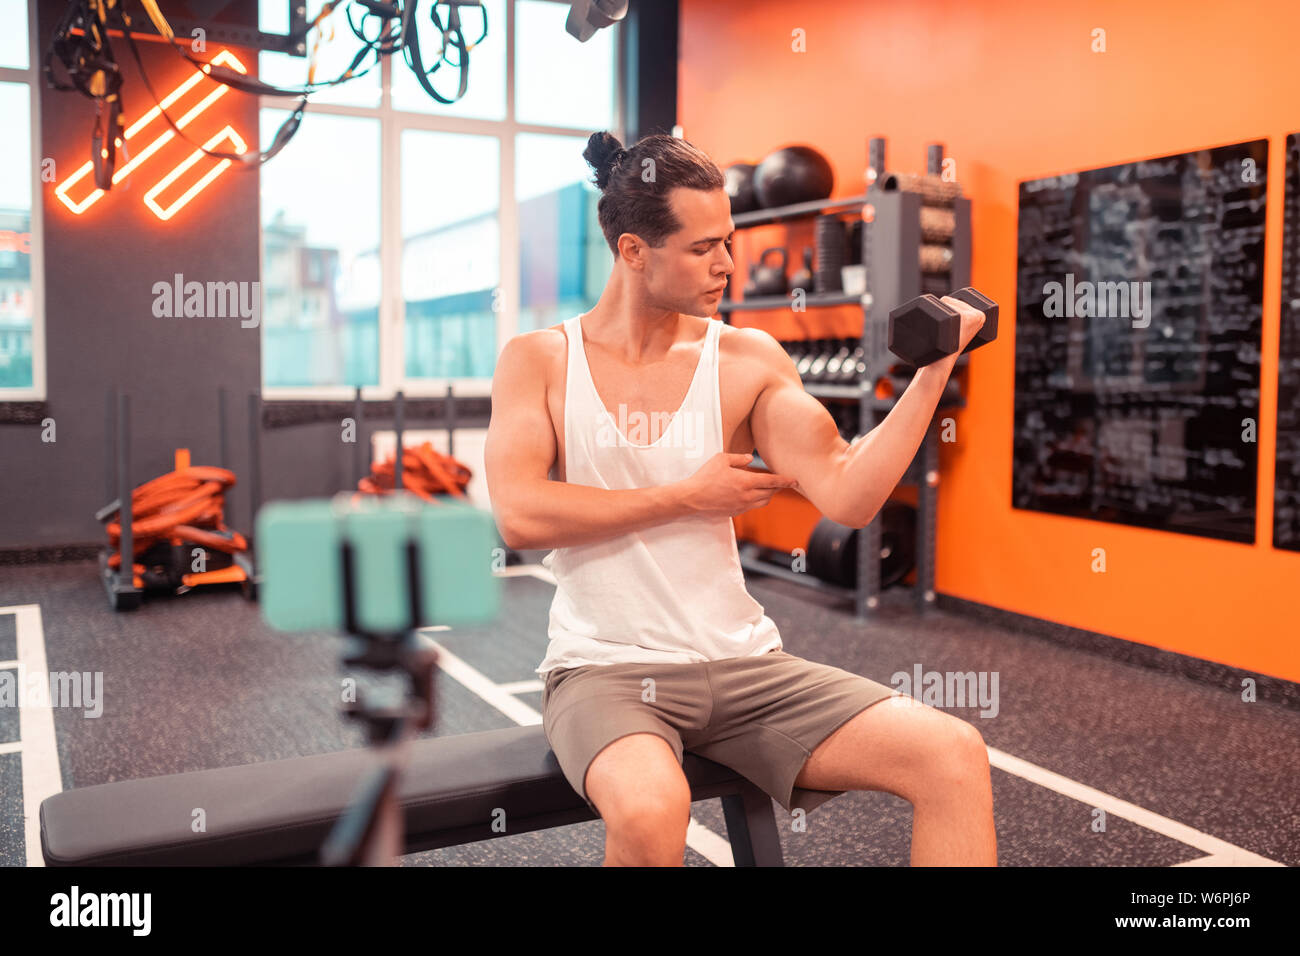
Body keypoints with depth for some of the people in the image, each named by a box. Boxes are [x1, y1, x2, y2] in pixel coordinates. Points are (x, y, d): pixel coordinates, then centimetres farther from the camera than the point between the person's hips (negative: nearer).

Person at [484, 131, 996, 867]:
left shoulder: (746, 360, 5)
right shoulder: (539, 361, 1)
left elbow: (847, 497, -3)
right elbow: (520, 516, -13)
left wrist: (932, 370, -11)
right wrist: (687, 496, -10)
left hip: (742, 662, 3)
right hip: (607, 668, -2)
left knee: (956, 758, -14)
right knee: (651, 812, -36)